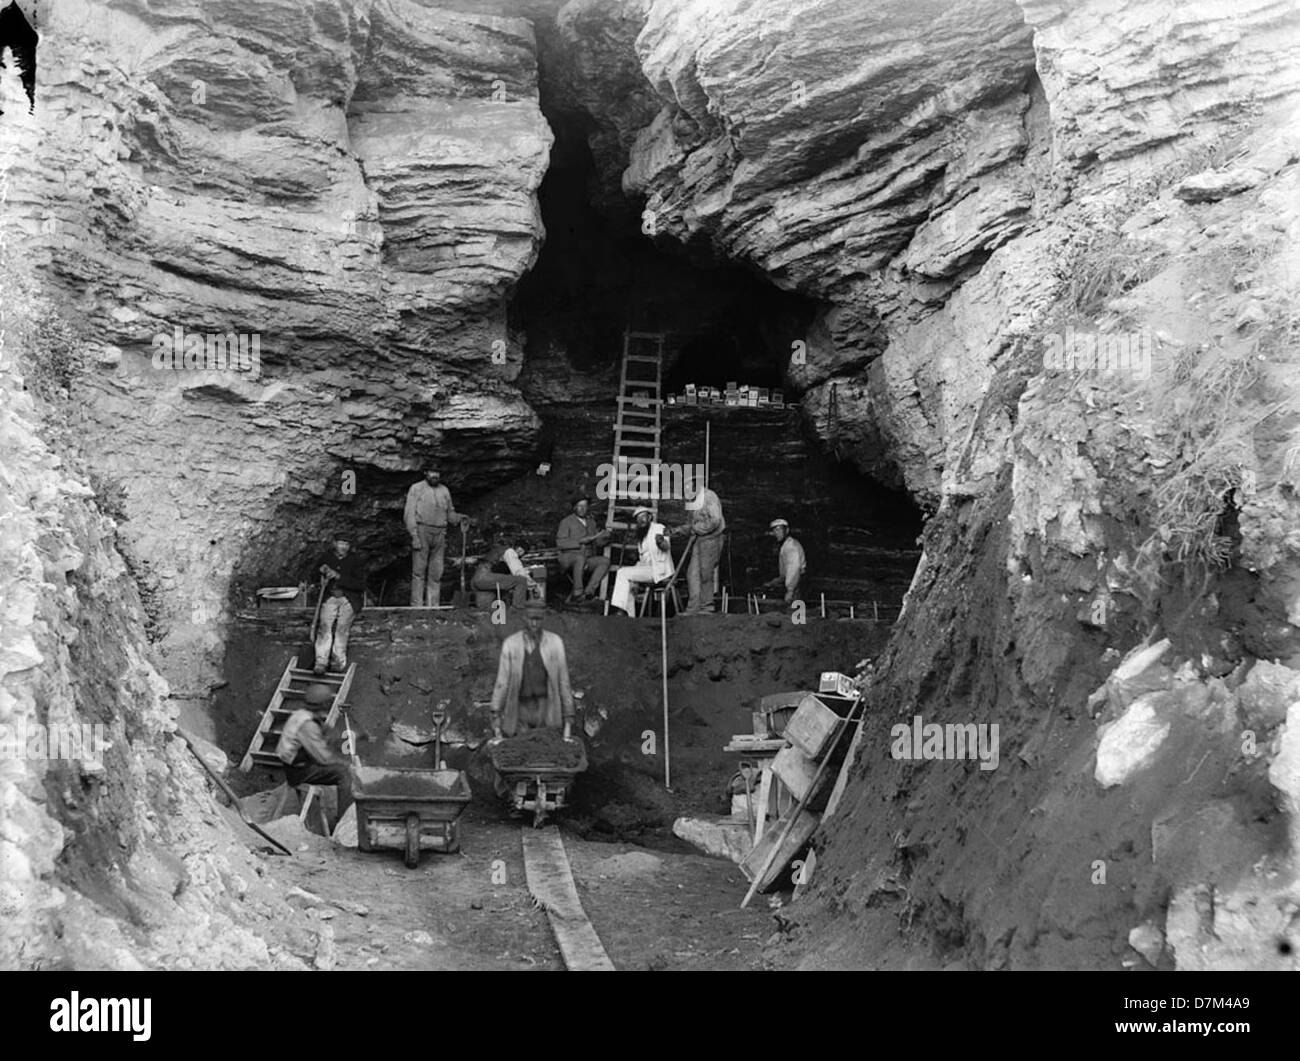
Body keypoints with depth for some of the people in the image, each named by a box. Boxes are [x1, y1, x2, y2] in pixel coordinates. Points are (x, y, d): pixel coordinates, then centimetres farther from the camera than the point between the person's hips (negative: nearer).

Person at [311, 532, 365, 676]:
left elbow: (361, 584, -11)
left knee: (342, 627, -13)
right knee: (324, 626, -15)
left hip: (349, 600, -2)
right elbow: (315, 571, 30)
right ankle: (321, 662, -17)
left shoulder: (355, 561, -1)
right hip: (330, 598, 2)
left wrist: (339, 576, -18)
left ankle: (338, 662, -7)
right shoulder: (327, 557, 10)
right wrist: (321, 570, 5)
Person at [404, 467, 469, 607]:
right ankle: (416, 605, -7)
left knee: (436, 573, 2)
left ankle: (433, 605, 6)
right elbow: (409, 514, -2)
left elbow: (450, 513, 22)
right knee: (419, 570, -7)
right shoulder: (416, 489, 4)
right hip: (421, 532, -4)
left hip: (439, 534, 4)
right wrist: (414, 536, -12)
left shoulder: (444, 491, 17)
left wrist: (460, 518, 0)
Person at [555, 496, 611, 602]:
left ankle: (589, 590, -31)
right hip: (568, 558, -6)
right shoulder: (566, 522, 1)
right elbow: (560, 543, -10)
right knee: (580, 558, -39)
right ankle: (577, 592, -35)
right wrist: (581, 541, -17)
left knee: (605, 560, -21)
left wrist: (603, 537, -4)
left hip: (585, 562, 6)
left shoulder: (590, 523, 20)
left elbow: (597, 543, 19)